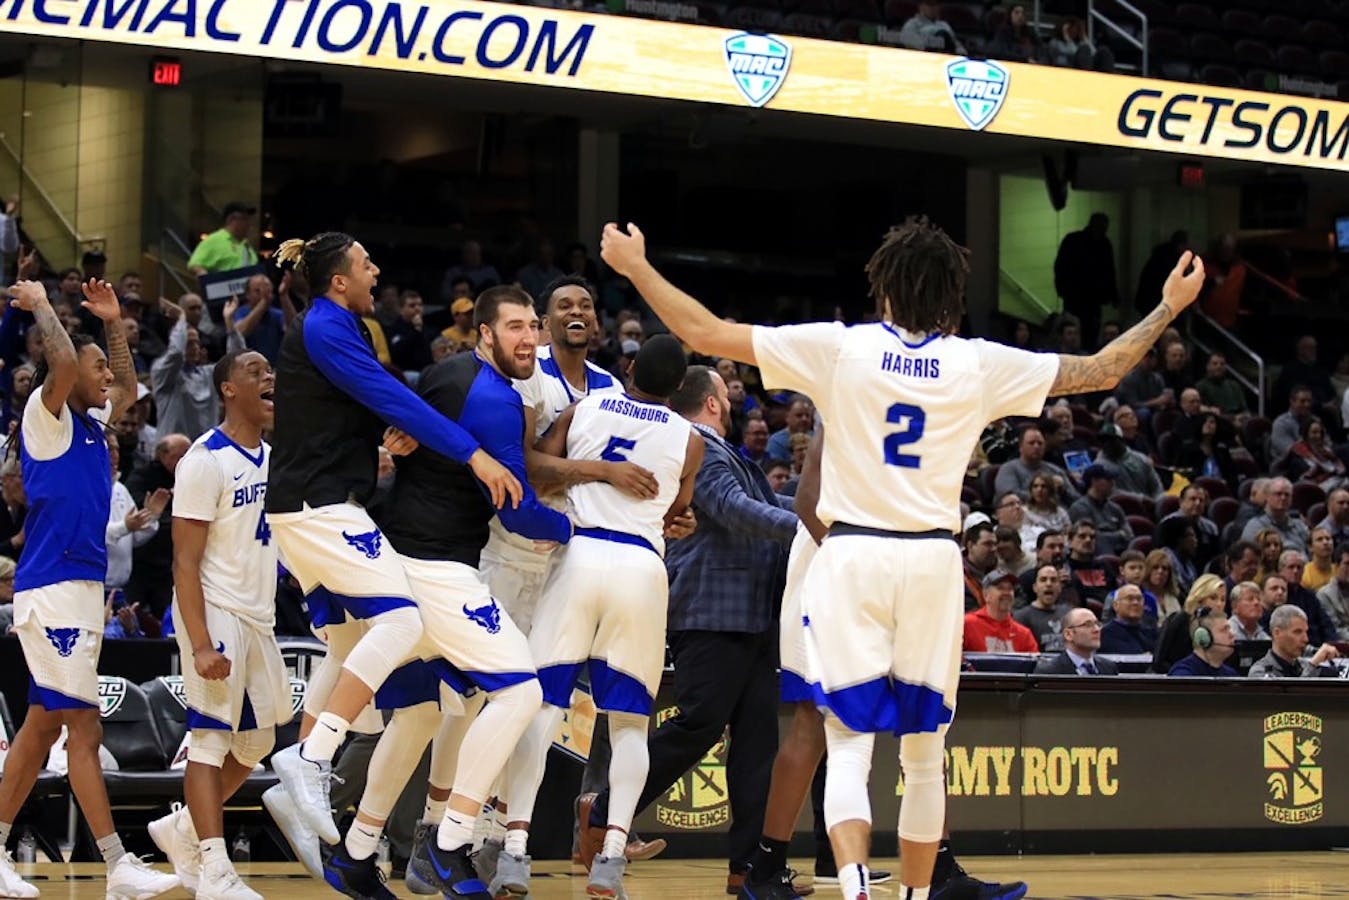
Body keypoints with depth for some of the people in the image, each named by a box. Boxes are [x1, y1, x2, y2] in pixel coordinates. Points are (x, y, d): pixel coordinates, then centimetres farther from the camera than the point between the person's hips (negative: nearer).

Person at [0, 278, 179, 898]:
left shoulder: (89, 424, 16)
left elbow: (128, 389, 35)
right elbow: (63, 364, -27)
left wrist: (112, 323, 25)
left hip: (80, 589, 9)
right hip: (53, 591, -9)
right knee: (84, 726, -10)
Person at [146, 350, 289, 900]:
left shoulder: (272, 458, 12)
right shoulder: (206, 461, -12)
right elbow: (185, 561, -15)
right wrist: (201, 645, -24)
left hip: (259, 619, 8)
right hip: (216, 613, -8)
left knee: (255, 744, 13)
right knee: (212, 736, -9)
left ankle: (180, 831, 28)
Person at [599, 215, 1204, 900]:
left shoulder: (840, 347, -2)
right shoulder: (980, 364, 3)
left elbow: (706, 334, -1)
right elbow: (1102, 371, 12)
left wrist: (636, 268, 11)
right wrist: (1170, 306, 25)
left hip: (852, 556, -1)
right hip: (933, 560, 1)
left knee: (849, 745, -3)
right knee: (924, 754, 14)